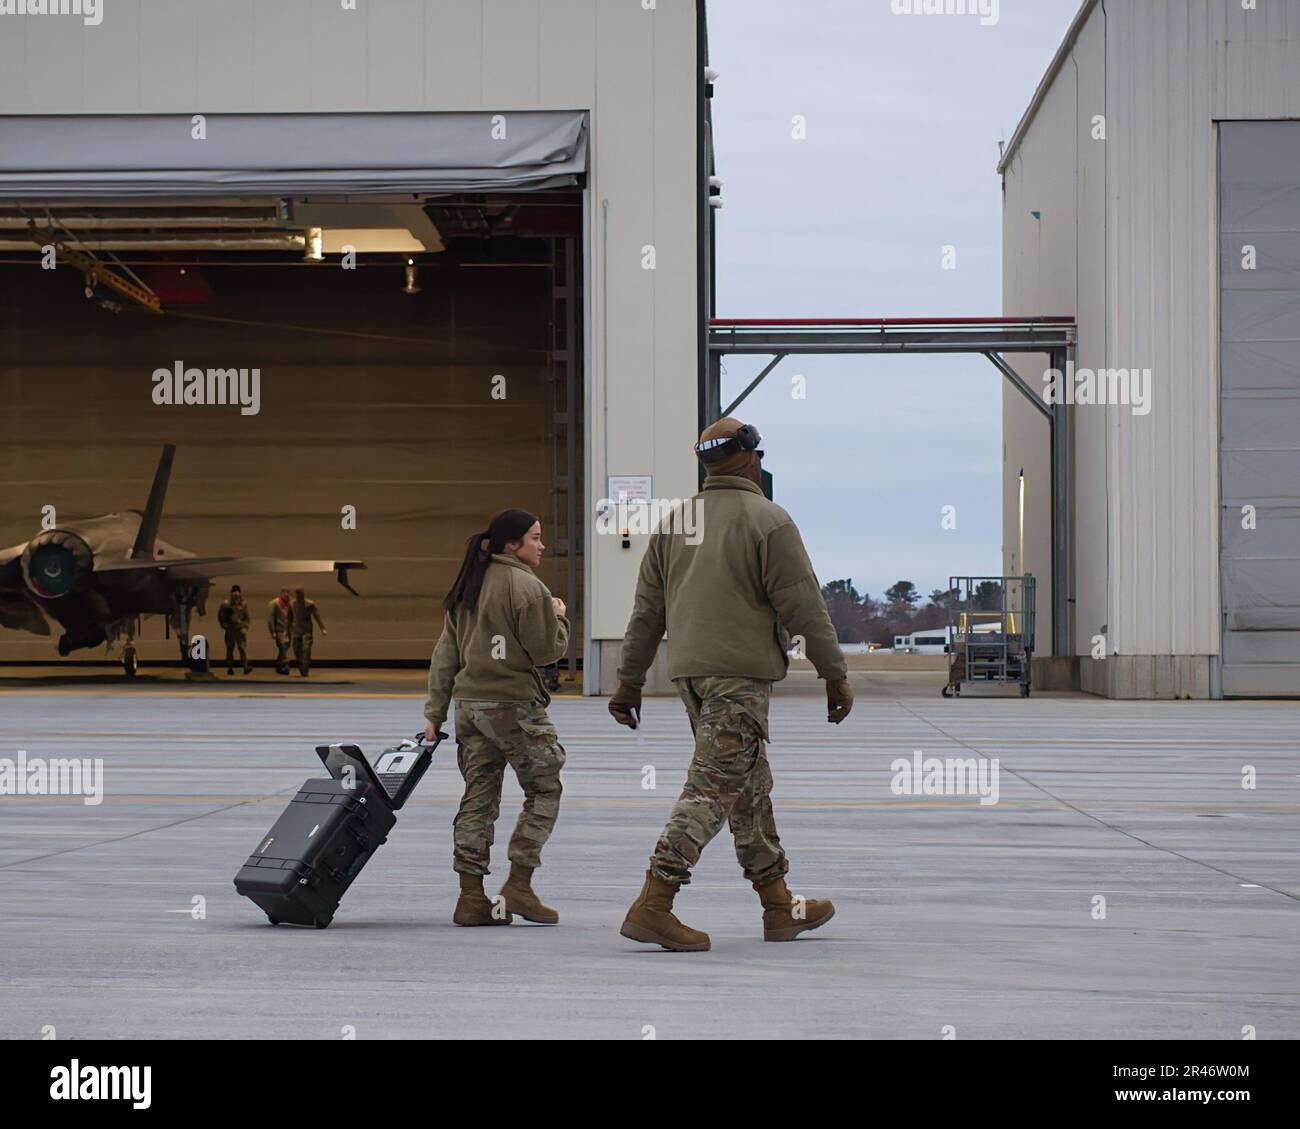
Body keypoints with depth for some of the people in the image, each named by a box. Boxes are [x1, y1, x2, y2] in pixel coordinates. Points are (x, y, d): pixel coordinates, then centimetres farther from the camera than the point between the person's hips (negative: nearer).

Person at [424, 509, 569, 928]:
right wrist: (559, 617, 8)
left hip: (469, 704, 7)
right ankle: (519, 885, 1)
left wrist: (435, 712, 12)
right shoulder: (527, 587, -11)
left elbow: (445, 653, 11)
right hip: (514, 706, -7)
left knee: (478, 799, 10)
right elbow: (546, 650, -11)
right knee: (544, 791, 6)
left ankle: (471, 897, 9)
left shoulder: (468, 587, 12)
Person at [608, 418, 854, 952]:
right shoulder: (768, 521, -7)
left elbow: (647, 608, 15)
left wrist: (630, 679, 20)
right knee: (713, 788, -8)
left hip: (688, 671, 7)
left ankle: (779, 905, 22)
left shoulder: (674, 522, 13)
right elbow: (803, 606, -9)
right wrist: (835, 675, -3)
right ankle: (653, 906, -15)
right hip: (741, 670, -7)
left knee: (750, 786, 15)